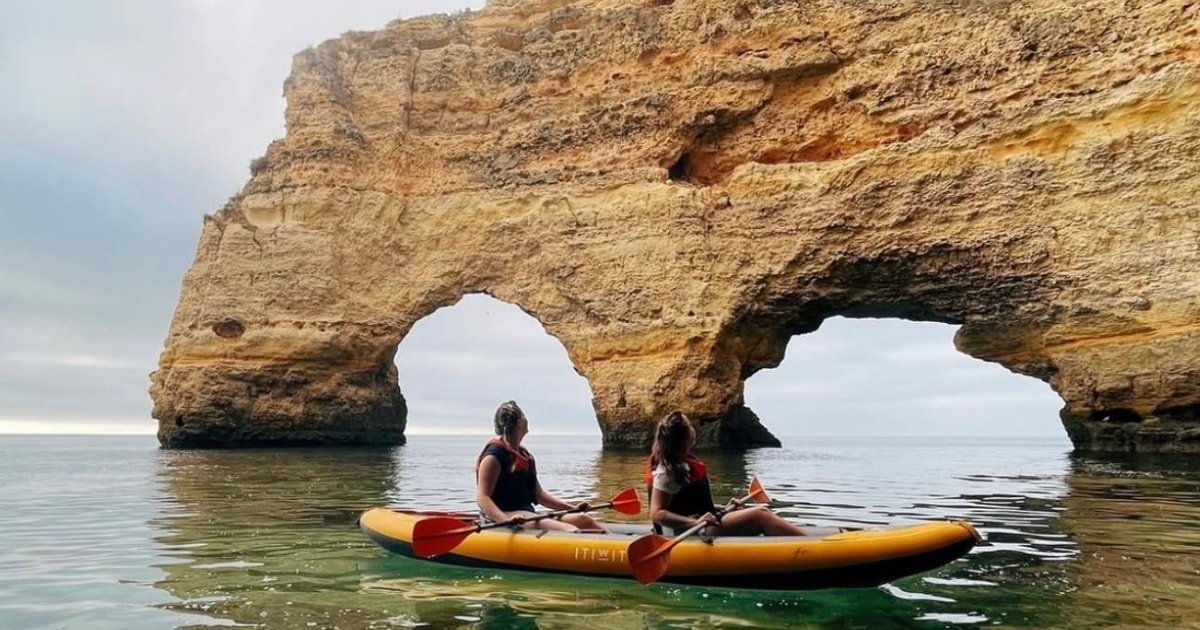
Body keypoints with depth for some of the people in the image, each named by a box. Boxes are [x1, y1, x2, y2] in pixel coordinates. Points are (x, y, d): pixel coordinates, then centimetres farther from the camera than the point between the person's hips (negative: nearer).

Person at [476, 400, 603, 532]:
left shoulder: (525, 456, 18)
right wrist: (506, 520, -34)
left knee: (582, 520, -7)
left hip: (528, 515, 9)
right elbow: (482, 498, -16)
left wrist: (572, 508, 12)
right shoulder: (494, 456, -9)